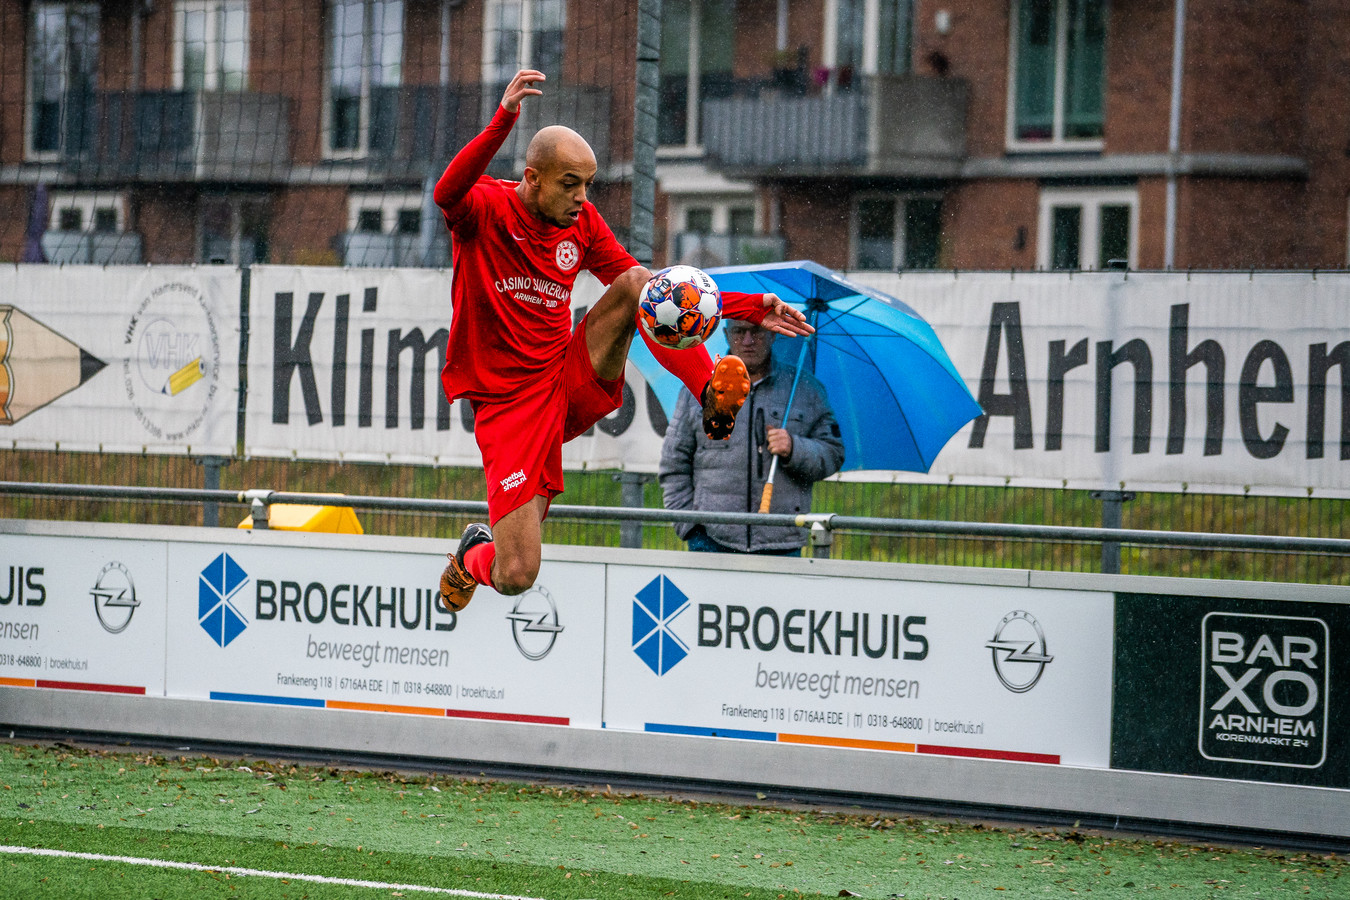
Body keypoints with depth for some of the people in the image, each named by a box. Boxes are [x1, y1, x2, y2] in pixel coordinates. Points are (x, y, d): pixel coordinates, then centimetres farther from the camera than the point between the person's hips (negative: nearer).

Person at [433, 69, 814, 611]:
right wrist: (503, 121, -50)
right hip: (507, 407, -4)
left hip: (572, 383, 4)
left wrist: (754, 307, 1)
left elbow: (653, 290, 10)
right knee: (516, 577, -12)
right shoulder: (484, 207, -11)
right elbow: (447, 193, -35)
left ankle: (712, 399, -15)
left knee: (635, 284, -19)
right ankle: (473, 558, 25)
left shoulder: (582, 223, 4)